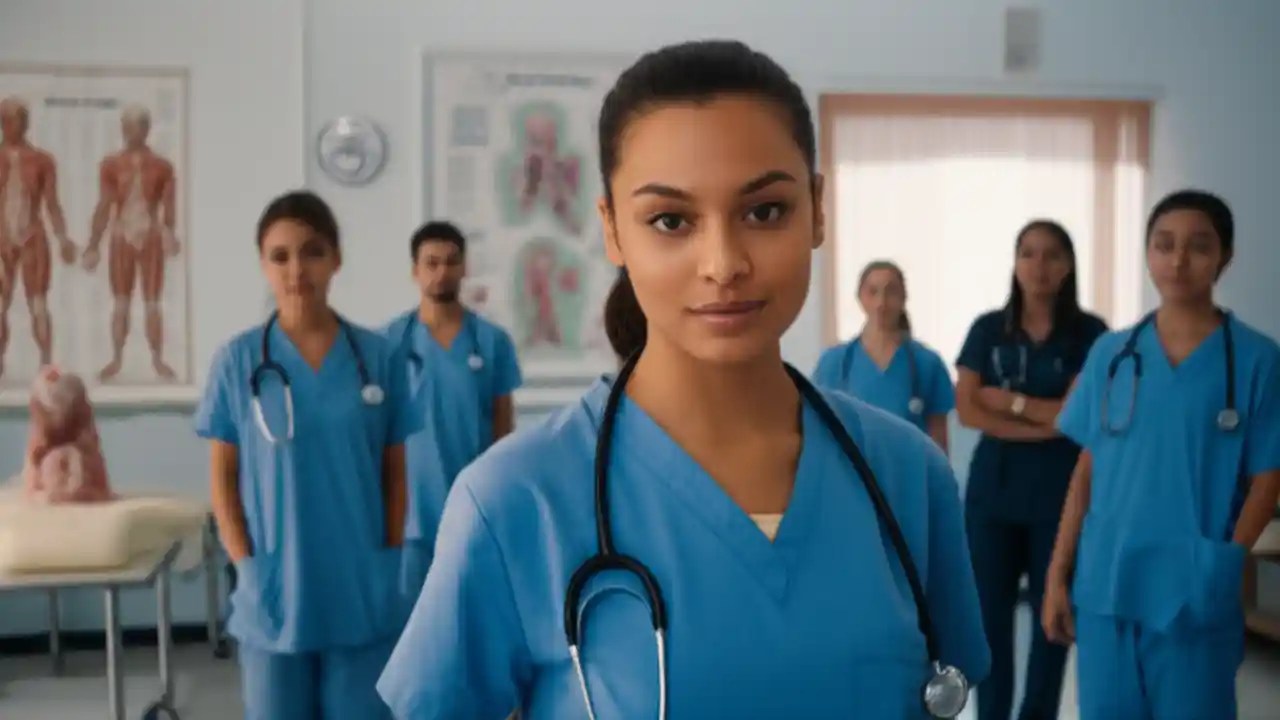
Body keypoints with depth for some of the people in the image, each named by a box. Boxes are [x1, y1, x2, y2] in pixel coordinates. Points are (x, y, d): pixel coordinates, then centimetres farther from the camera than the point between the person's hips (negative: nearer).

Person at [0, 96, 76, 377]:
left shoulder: (43, 160, 3)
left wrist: (63, 238, -5)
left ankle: (46, 362, 4)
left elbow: (52, 205, 4)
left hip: (33, 238, 0)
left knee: (38, 305, 1)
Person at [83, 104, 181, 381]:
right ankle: (116, 359, 13)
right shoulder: (111, 165, 0)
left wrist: (170, 235, -26)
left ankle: (157, 360, 8)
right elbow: (104, 207, 1)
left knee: (152, 304, 2)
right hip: (121, 239, 1)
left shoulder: (162, 166, -1)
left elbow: (169, 208, -8)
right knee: (121, 303, 6)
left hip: (152, 239, -1)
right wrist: (93, 246, -1)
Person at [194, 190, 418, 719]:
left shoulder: (378, 356, -1)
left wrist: (390, 560, -1)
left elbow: (395, 470, 5)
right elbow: (223, 476, 1)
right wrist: (245, 567, -6)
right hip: (273, 595, 0)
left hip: (362, 594, 1)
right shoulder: (237, 361, -3)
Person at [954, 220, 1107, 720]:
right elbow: (967, 410, -4)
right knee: (990, 613, 5)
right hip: (993, 489, 2)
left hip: (1061, 492, -1)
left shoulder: (1090, 333, 0)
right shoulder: (988, 329, 6)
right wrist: (1043, 425, -12)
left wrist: (1011, 401, -5)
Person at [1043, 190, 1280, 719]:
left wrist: (1225, 567, -13)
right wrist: (1058, 574, 4)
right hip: (1103, 587, 3)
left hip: (1194, 597, -2)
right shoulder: (1110, 354, 6)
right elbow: (1087, 471, 8)